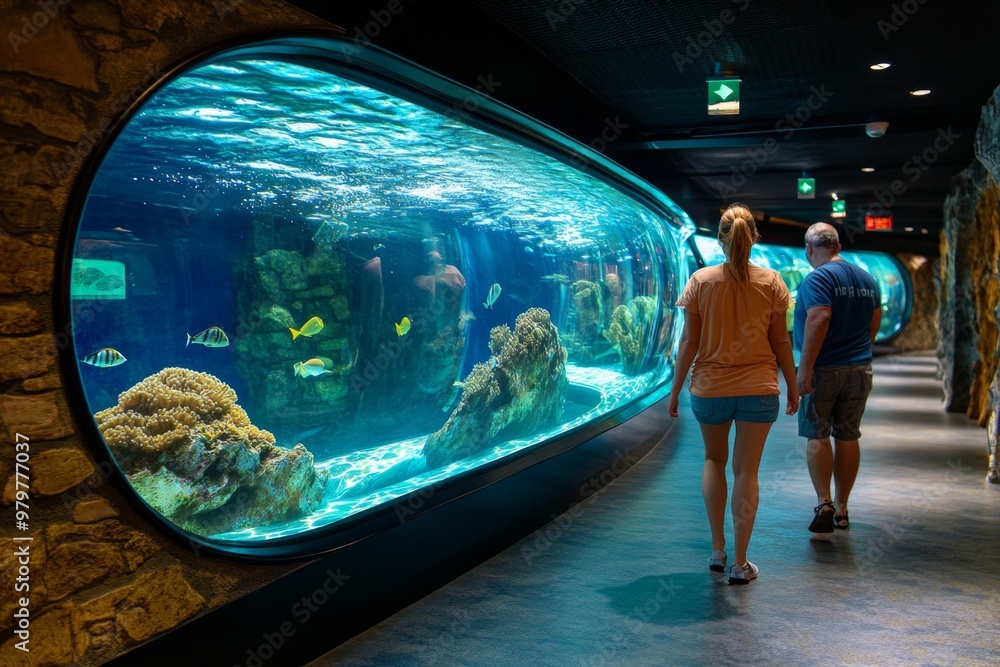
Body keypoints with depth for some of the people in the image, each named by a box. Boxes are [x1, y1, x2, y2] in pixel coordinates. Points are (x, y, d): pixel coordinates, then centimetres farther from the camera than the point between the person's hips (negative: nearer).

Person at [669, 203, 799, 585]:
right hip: (758, 388, 0)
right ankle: (740, 564, 13)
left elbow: (689, 342, -5)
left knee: (714, 460, 21)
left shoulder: (700, 281, -6)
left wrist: (675, 389, 4)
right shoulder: (771, 282, -3)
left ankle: (718, 550, 19)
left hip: (710, 388, 0)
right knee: (746, 471, 7)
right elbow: (781, 342, 0)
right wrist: (792, 385, 13)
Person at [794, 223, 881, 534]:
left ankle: (824, 503, -7)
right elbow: (874, 324, 15)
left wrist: (805, 368, -23)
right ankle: (841, 509, 18)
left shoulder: (818, 278, -13)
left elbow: (819, 319, -25)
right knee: (848, 437, 10)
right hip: (860, 369, 6)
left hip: (825, 369, -6)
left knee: (817, 436, 3)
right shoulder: (868, 280, 10)